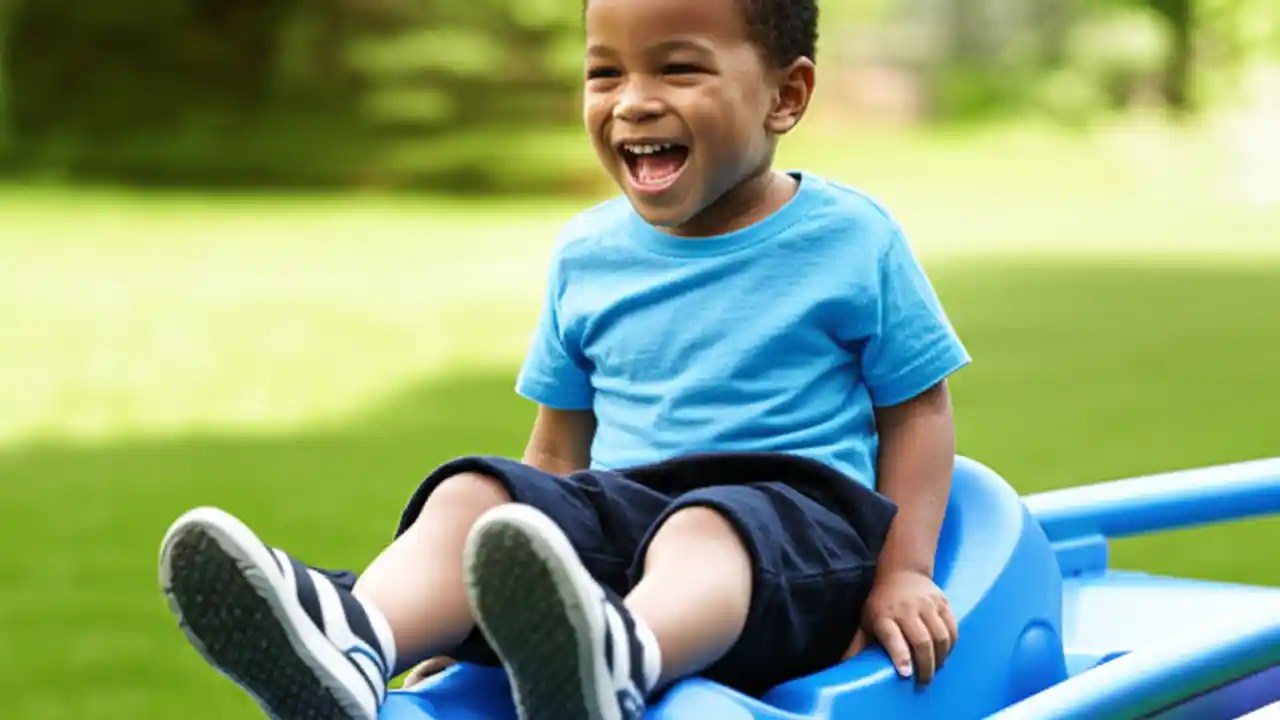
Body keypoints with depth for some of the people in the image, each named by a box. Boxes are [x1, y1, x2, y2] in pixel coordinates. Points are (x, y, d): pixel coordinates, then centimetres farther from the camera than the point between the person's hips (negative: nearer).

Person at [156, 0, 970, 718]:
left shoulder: (850, 240, 2)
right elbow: (559, 445, 20)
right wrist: (474, 622, 14)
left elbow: (918, 406, 8)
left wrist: (904, 573, -3)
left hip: (793, 517, -4)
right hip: (620, 507, 5)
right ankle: (354, 645, -55)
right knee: (473, 494, -23)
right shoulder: (588, 256, 14)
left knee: (703, 530, -38)